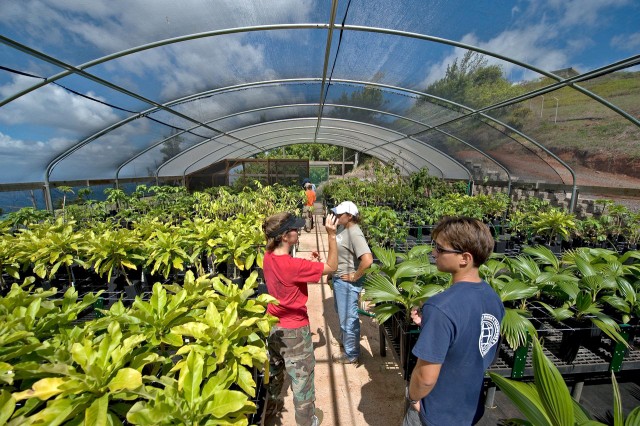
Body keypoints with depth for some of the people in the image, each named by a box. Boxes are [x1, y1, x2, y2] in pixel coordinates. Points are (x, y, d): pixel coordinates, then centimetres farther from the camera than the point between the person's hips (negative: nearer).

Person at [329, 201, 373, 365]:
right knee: (342, 312, 28)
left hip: (348, 283, -9)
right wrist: (333, 273, 12)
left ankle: (351, 355, 31)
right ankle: (344, 339, 54)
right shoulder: (343, 228, 0)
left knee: (349, 317, 9)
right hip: (339, 279, 9)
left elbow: (367, 260, -38)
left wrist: (355, 277, -24)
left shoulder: (354, 234, -28)